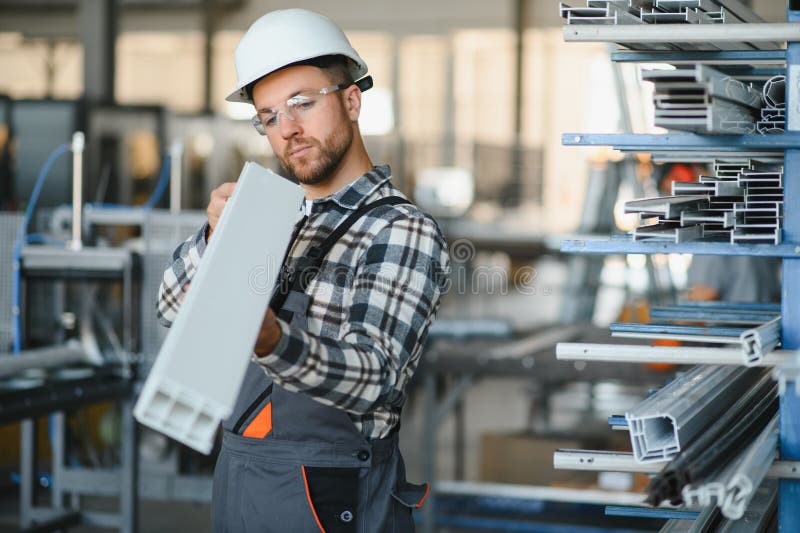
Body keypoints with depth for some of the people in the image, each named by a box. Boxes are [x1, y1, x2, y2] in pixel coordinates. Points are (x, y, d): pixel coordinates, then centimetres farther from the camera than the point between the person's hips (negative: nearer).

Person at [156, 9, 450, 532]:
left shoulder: (404, 232, -13)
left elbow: (373, 376, -25)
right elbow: (176, 307, 4)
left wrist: (272, 341, -43)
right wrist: (217, 238, -16)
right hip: (236, 482, 7)